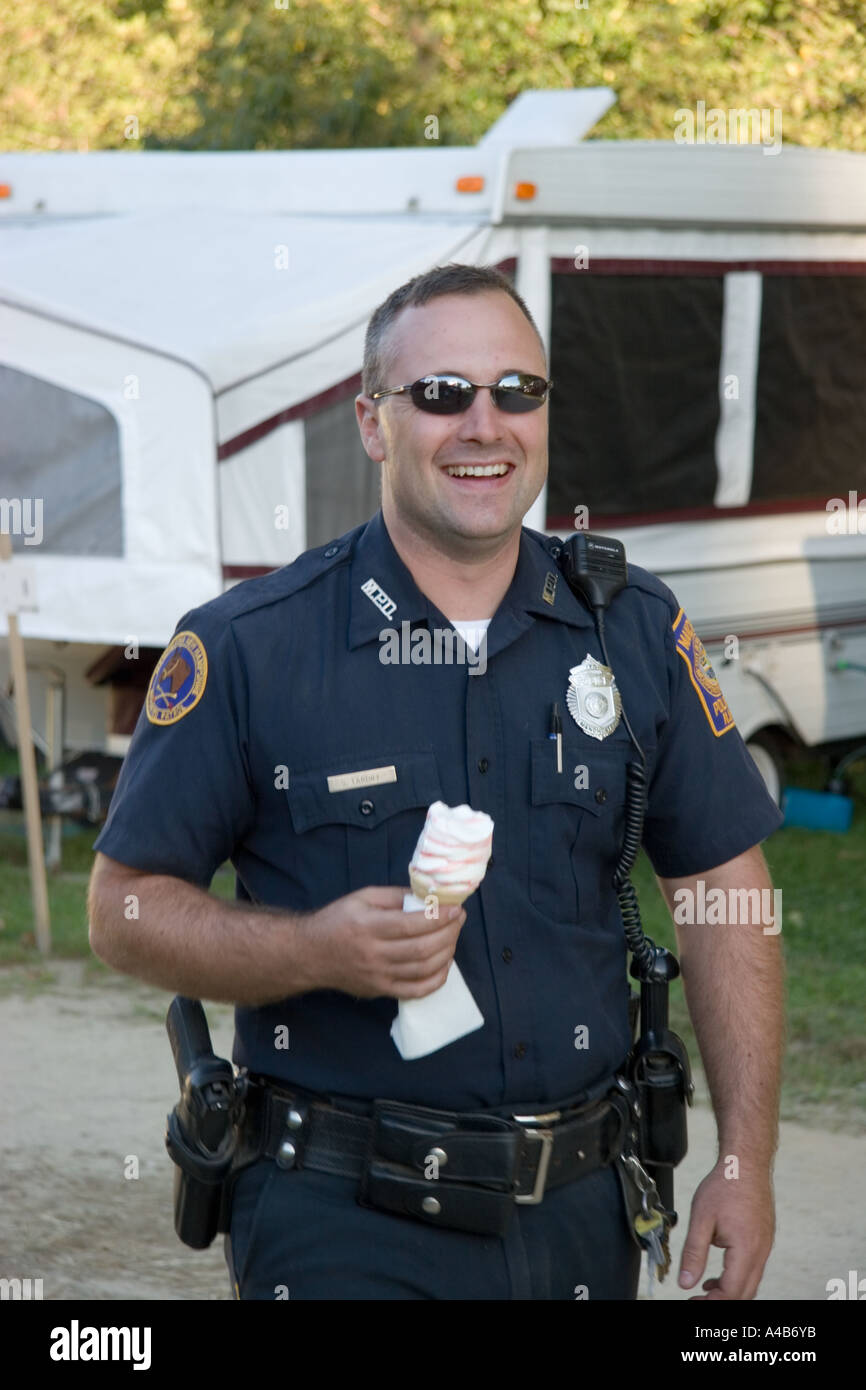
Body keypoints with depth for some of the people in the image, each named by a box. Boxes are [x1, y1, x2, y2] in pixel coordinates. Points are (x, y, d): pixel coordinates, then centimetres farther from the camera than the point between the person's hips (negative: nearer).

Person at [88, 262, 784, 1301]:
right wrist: (317, 950, -21)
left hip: (581, 1214, 4)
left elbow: (722, 891, 8)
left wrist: (746, 1161, 3)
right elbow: (125, 908, -4)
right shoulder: (246, 648, -7)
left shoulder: (637, 630, 3)